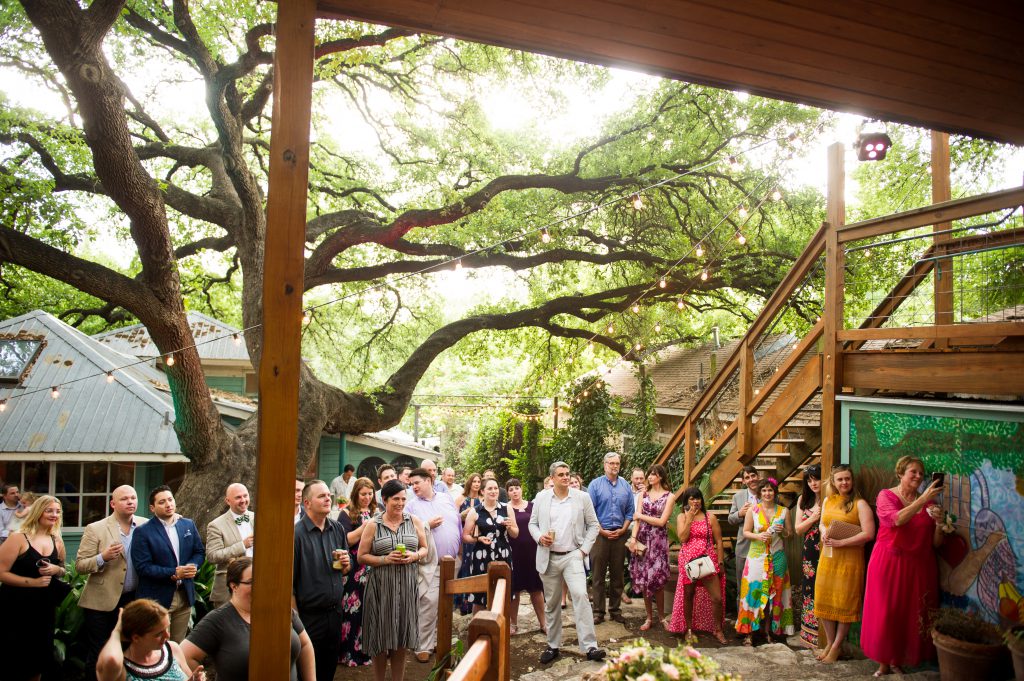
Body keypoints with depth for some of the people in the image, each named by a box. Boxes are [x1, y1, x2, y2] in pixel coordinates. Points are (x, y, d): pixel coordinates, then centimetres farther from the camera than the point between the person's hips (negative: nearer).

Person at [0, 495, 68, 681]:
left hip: (45, 608, 5)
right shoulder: (18, 538, -11)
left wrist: (56, 570, -5)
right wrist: (33, 582, -18)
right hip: (17, 607, -5)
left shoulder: (57, 541, 6)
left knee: (38, 661, 15)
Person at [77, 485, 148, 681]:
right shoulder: (95, 529, -8)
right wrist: (103, 557, -24)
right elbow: (80, 566, -8)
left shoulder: (146, 525, 1)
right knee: (98, 655, 6)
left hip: (134, 599, 3)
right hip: (102, 602, -3)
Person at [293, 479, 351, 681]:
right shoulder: (296, 534, -14)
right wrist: (295, 618, -13)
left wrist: (346, 564, -7)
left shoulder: (337, 530, 4)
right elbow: (289, 582, -13)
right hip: (309, 616, -5)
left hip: (335, 612, 5)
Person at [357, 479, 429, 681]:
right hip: (381, 587, -1)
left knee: (401, 640, 8)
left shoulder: (414, 521, 5)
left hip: (407, 586, 2)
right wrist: (385, 559, -15)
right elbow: (361, 557, -1)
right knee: (381, 639, 4)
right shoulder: (373, 524, -1)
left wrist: (414, 556, -9)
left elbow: (424, 548, 12)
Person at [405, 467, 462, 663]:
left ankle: (441, 639, 27)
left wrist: (460, 547, 11)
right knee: (429, 603, -10)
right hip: (430, 564, -4)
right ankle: (423, 646, 1)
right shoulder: (411, 505, -2)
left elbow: (458, 524, 14)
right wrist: (427, 525, -16)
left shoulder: (446, 499, 8)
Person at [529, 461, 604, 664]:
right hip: (548, 557, 2)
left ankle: (590, 647, -13)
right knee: (551, 603, 10)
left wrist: (585, 549, -4)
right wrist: (539, 537, -10)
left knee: (580, 595, -18)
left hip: (572, 556, -2)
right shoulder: (541, 498, 2)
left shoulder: (582, 497, -1)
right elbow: (532, 523, 9)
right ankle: (553, 646, 24)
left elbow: (593, 525, 4)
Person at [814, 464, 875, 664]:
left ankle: (837, 646, 18)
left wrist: (840, 543, -20)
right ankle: (829, 643, 25)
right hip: (827, 556, 6)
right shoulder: (828, 500, 9)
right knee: (824, 600, 9)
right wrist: (824, 532, -1)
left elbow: (868, 534, -16)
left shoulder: (860, 504, -9)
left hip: (849, 557, -6)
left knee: (844, 602, 4)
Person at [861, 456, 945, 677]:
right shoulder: (886, 496, -1)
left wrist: (939, 523, -13)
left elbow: (936, 543, 5)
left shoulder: (928, 502, 6)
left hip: (918, 566, 3)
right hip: (888, 564, -3)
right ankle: (883, 661, 16)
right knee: (884, 613, 1)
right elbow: (897, 519, -23)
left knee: (910, 614, 5)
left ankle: (897, 661, 22)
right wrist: (923, 500, -27)